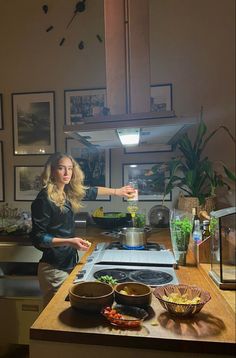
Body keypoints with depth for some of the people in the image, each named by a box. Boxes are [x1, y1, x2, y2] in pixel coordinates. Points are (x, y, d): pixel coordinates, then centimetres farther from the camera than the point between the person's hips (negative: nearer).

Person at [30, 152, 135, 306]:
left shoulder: (69, 193, 2)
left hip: (70, 263, 7)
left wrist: (117, 191, 25)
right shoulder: (44, 199, -18)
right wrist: (69, 241, -26)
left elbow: (91, 191, 20)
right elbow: (37, 238, -16)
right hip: (54, 268, -7)